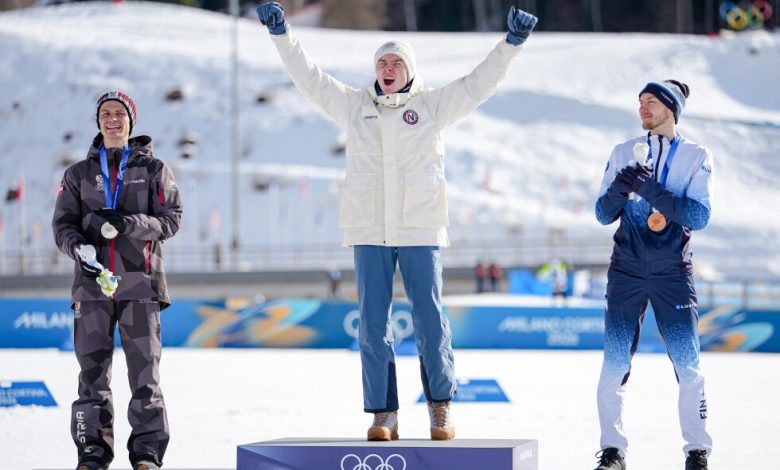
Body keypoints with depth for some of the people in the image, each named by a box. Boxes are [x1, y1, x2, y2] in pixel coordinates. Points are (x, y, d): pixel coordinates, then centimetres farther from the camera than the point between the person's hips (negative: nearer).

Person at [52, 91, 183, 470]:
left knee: (144, 371, -5)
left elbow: (170, 219, 1)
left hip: (140, 282, -1)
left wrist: (130, 224, -16)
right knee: (92, 370, -3)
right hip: (92, 282, 1)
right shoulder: (79, 173, 15)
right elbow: (63, 223, 8)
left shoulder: (153, 169, 10)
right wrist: (79, 247, -14)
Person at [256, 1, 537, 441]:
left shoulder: (432, 105, 5)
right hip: (369, 231, 2)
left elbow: (479, 84, 1)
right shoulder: (355, 105, 10)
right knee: (373, 324, 0)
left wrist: (513, 42, -7)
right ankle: (383, 413, 5)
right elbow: (311, 77, 11)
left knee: (430, 319, -1)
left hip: (420, 229, -2)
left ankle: (440, 404, 13)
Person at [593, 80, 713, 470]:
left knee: (688, 366, -5)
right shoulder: (624, 154, 8)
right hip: (627, 272, 2)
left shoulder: (696, 157, 1)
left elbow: (699, 217, -10)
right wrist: (619, 189, -16)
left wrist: (652, 190, -22)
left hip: (673, 274, -2)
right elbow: (603, 215, 5)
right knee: (615, 364, -3)